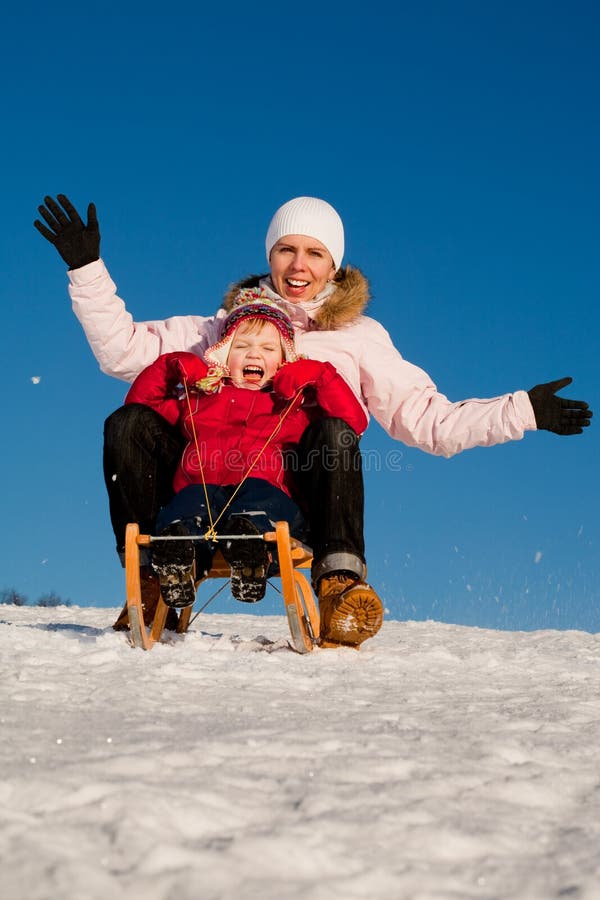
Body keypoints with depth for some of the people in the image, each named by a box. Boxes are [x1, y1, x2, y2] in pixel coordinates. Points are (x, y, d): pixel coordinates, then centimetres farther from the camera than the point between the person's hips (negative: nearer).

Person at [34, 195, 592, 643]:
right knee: (129, 425, -22)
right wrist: (87, 269, 10)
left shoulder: (358, 337, 21)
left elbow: (430, 421, 13)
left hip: (306, 491, -2)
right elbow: (124, 350, 17)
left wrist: (524, 412, 2)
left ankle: (340, 584, -36)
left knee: (334, 430, -33)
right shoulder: (226, 325, 24)